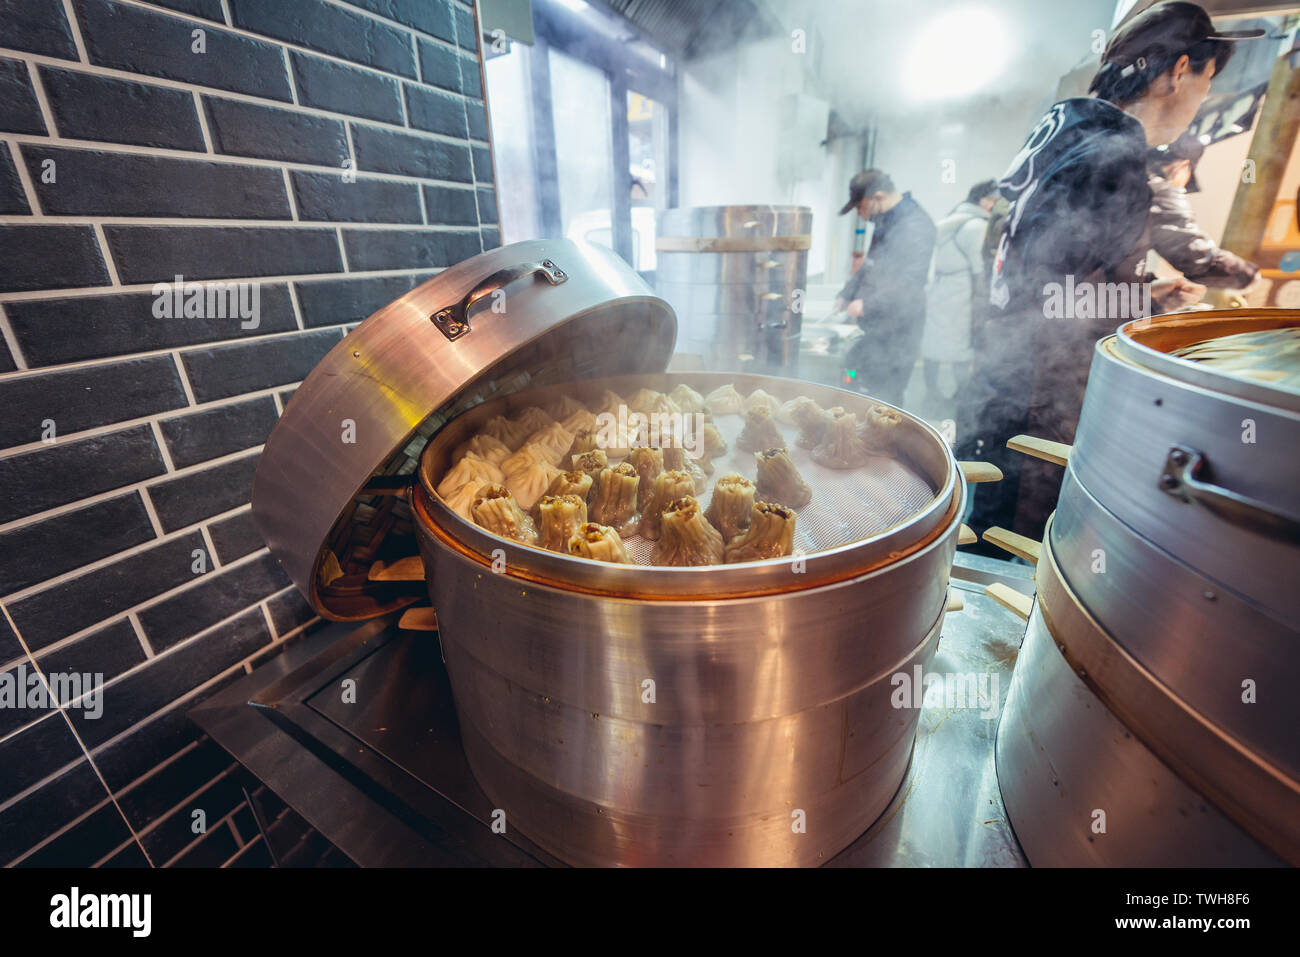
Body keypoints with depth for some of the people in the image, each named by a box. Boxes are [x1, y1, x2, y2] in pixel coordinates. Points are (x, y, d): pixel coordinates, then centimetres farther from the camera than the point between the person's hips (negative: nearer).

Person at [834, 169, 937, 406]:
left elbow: (911, 283, -24)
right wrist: (845, 295, 16)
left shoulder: (915, 225, -16)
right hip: (876, 332, 9)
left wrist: (867, 305, -21)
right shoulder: (885, 223, 15)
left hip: (895, 338, -9)